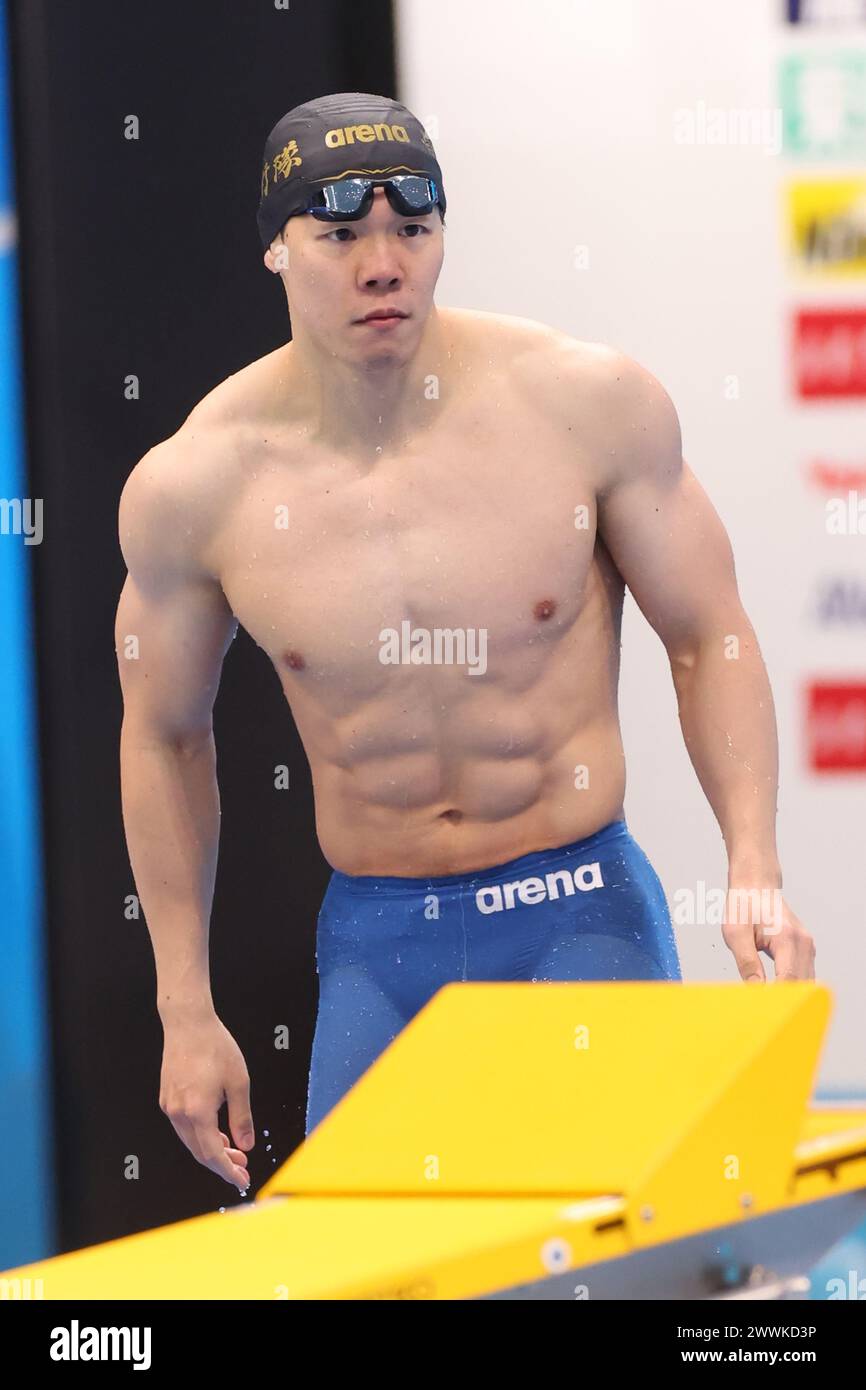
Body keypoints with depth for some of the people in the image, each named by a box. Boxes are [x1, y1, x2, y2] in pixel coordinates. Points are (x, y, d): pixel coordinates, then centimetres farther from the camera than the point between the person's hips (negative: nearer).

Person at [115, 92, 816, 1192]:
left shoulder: (586, 401, -9)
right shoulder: (193, 487, -6)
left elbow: (710, 643, 3)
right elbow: (164, 738, 9)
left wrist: (755, 872, -11)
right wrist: (186, 1017, 9)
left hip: (582, 923, -1)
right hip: (374, 944, 1)